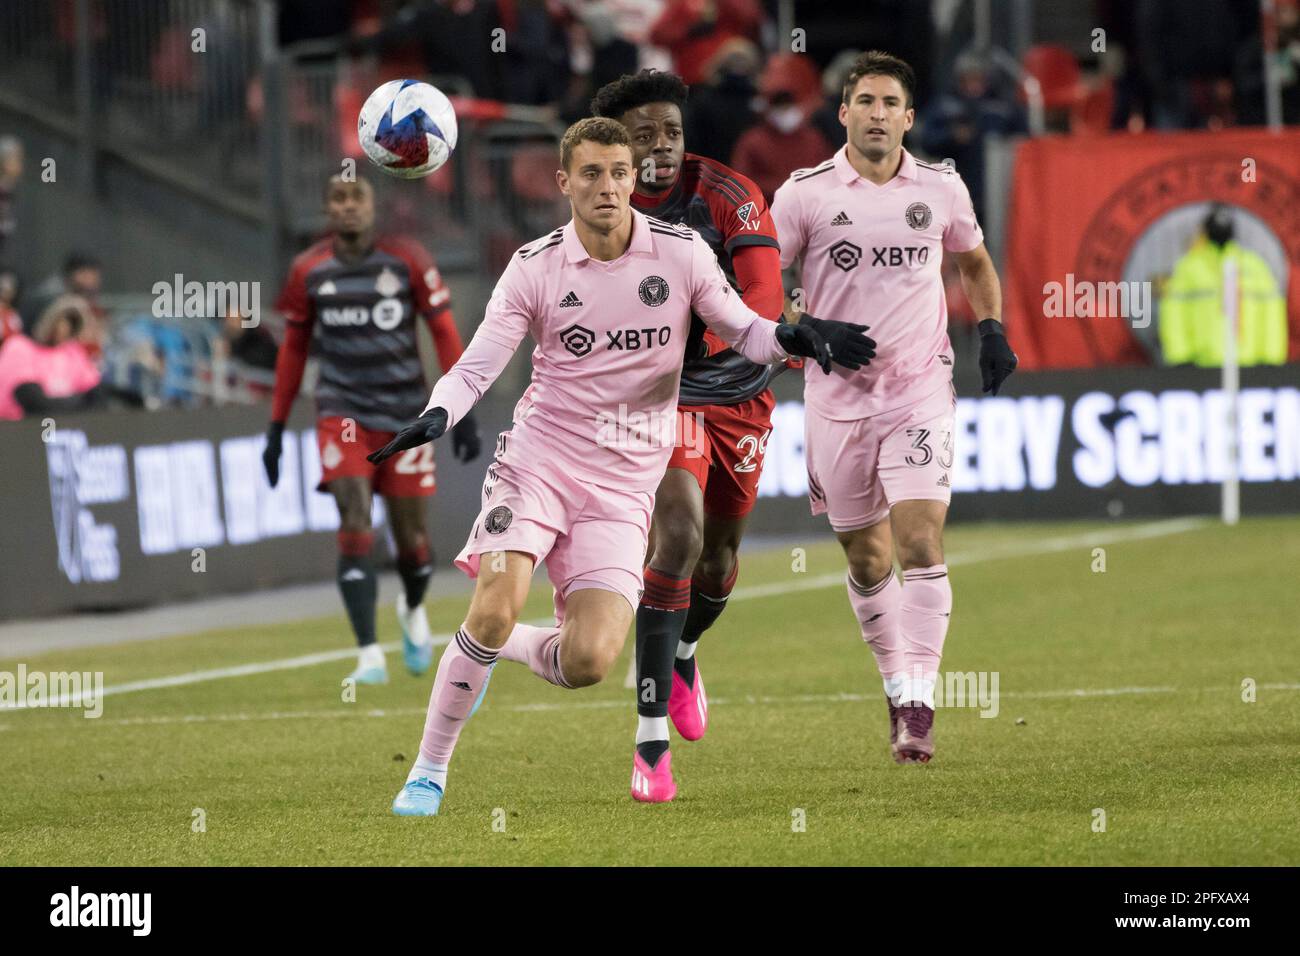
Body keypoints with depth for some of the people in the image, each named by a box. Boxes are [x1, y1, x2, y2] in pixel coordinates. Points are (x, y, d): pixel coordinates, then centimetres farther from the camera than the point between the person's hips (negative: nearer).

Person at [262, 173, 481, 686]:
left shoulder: (407, 262, -4)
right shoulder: (309, 272, 1)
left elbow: (445, 335, 1)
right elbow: (293, 349, 11)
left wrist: (462, 412, -4)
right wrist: (276, 427, 10)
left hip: (404, 412, 0)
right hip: (343, 410, 0)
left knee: (413, 541, 5)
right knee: (355, 530, -17)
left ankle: (412, 609, 40)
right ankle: (369, 656, -17)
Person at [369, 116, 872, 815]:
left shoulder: (681, 253, 0)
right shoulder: (535, 266, -3)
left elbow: (742, 331, 10)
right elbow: (479, 364, -4)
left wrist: (789, 338, -14)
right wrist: (437, 415, -24)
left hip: (623, 486, 1)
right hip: (538, 459, -1)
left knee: (588, 663, -13)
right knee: (493, 610, -22)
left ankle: (503, 649, 22)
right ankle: (429, 771, -3)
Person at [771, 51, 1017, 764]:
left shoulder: (941, 189, 4)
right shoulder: (805, 194, -3)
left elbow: (974, 261, 23)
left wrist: (991, 329, 7)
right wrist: (807, 334, -13)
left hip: (920, 391, 0)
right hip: (837, 400, 0)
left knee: (920, 540, -16)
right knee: (866, 558, 8)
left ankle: (918, 705, -17)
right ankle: (898, 686, 28)